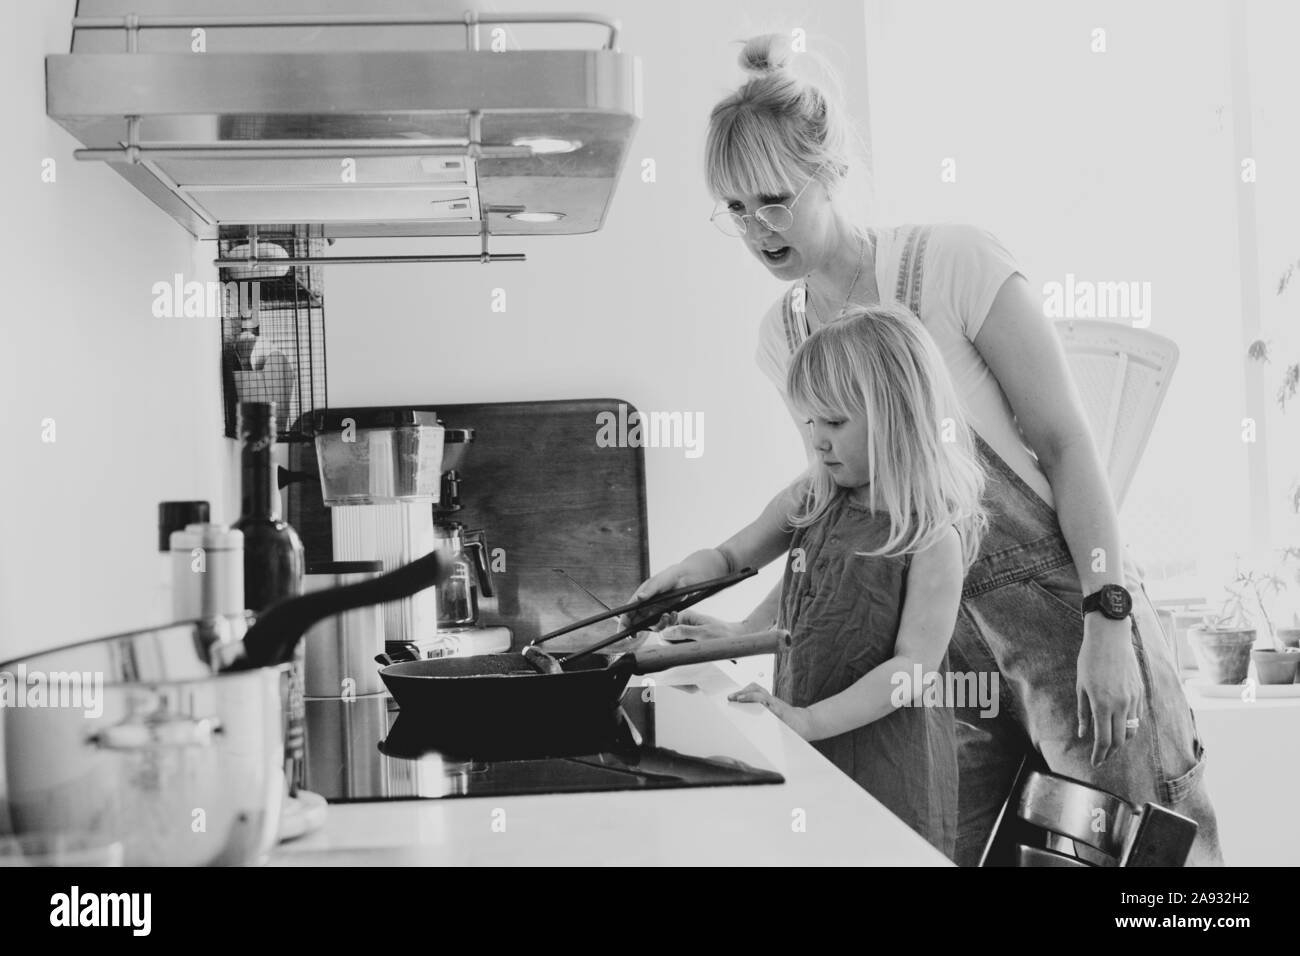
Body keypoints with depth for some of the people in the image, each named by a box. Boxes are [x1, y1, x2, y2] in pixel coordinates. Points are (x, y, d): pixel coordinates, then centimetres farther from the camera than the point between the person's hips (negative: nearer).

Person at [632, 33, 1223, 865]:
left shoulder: (953, 263, -10)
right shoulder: (781, 338, 7)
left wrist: (1109, 617, -17)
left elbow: (1066, 442, -10)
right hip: (939, 640, 5)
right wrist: (746, 632, 5)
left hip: (1060, 601, -5)